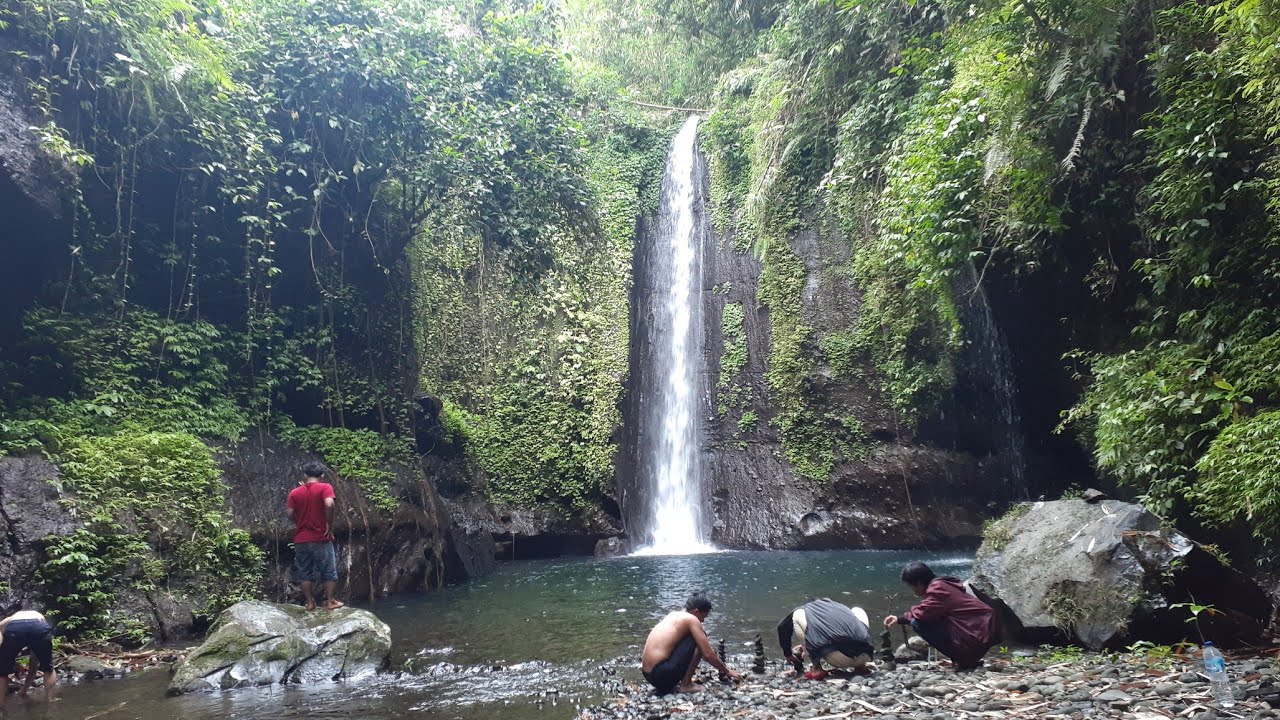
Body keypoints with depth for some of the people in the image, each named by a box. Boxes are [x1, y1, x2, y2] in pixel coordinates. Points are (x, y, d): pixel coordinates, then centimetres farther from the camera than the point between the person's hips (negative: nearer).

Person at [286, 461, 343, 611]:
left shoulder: (295, 492, 4)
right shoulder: (325, 487, -6)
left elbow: (290, 514, -3)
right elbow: (329, 504, -23)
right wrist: (329, 524, -13)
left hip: (300, 539, 3)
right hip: (321, 538, -3)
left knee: (306, 573, 13)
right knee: (329, 571, 10)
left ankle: (310, 603, 17)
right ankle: (330, 601, 12)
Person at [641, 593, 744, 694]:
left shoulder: (674, 614, 19)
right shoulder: (691, 619, -5)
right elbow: (708, 654, -6)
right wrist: (727, 671, 9)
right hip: (662, 675, -9)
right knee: (697, 640, -2)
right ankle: (685, 685, 0)